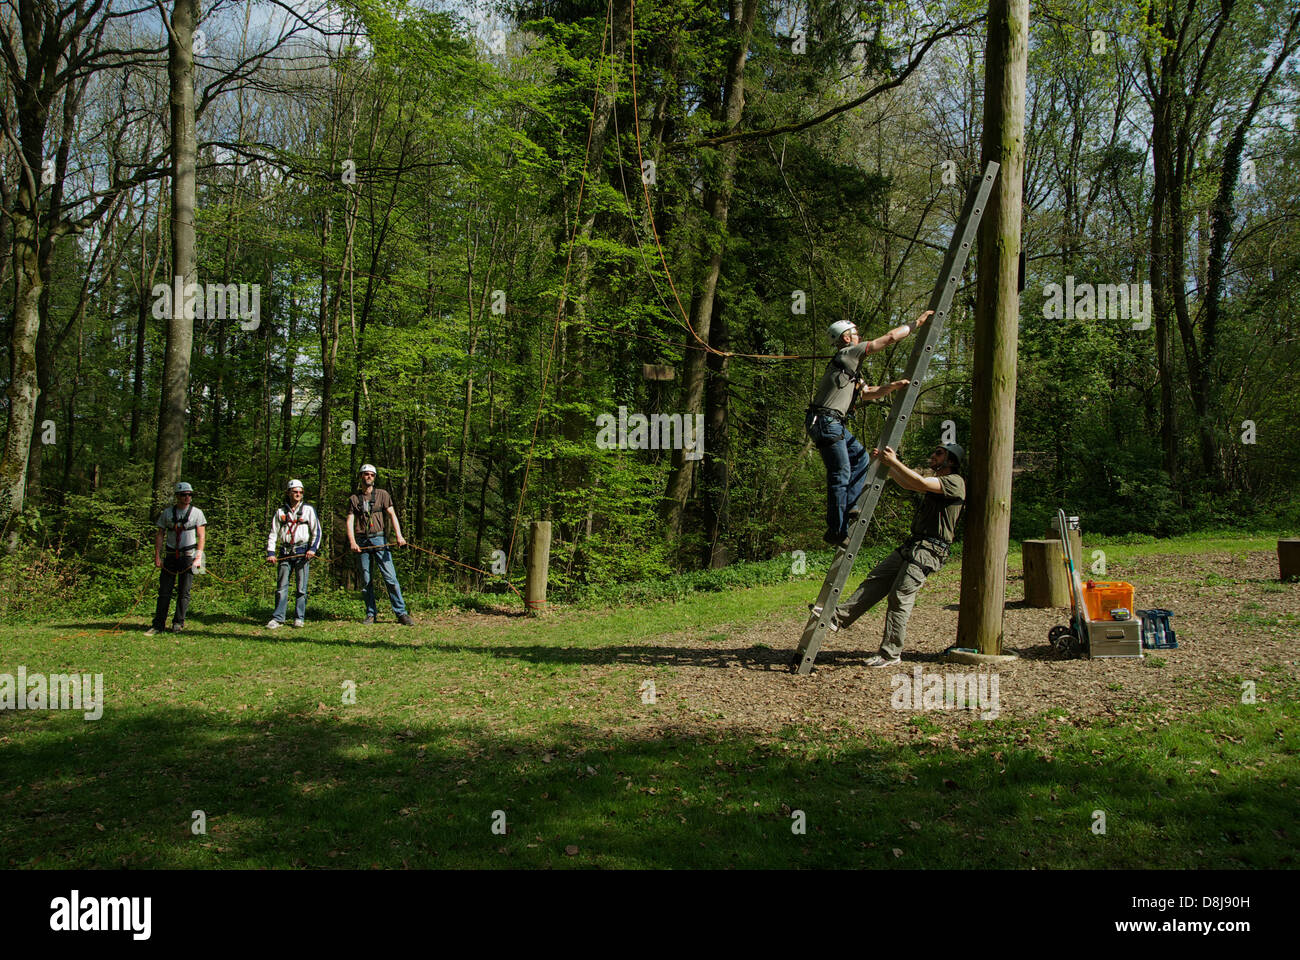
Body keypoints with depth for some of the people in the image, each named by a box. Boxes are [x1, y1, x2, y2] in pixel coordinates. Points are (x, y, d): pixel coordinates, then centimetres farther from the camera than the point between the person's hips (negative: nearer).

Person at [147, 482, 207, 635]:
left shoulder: (196, 513, 3)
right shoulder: (167, 513, 8)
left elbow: (202, 536, 1)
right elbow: (159, 535, 9)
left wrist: (199, 556, -9)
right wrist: (157, 556, 0)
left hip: (188, 556, -1)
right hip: (170, 556, 2)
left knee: (184, 592, 0)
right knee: (164, 591, -1)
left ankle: (178, 623, 9)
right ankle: (158, 624, 2)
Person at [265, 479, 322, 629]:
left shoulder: (308, 509, 8)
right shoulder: (281, 512, 13)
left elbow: (317, 531, 5)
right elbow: (273, 534, 13)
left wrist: (313, 549, -7)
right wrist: (271, 553, 2)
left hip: (302, 552, -2)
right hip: (285, 552, 2)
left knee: (301, 587, -1)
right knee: (281, 587, -2)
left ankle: (299, 618, 6)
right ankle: (278, 619, -1)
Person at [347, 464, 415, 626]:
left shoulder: (382, 494, 10)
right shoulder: (354, 498, 12)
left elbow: (392, 514, 1)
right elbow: (350, 521, 4)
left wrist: (398, 535, -14)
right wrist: (352, 541, -12)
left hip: (379, 539, -2)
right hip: (362, 542, 2)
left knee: (390, 577, -9)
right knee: (366, 580, 4)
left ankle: (401, 613, -10)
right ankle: (370, 614, 13)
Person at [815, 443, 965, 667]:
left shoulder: (955, 482, -7)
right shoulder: (937, 483, 24)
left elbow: (921, 483, -22)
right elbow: (906, 483, 28)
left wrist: (894, 461, -22)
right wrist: (885, 462, 16)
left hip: (930, 550, -9)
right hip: (912, 545, 9)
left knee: (900, 595, -12)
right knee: (876, 579, 0)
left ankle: (891, 653, -7)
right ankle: (839, 616, -3)